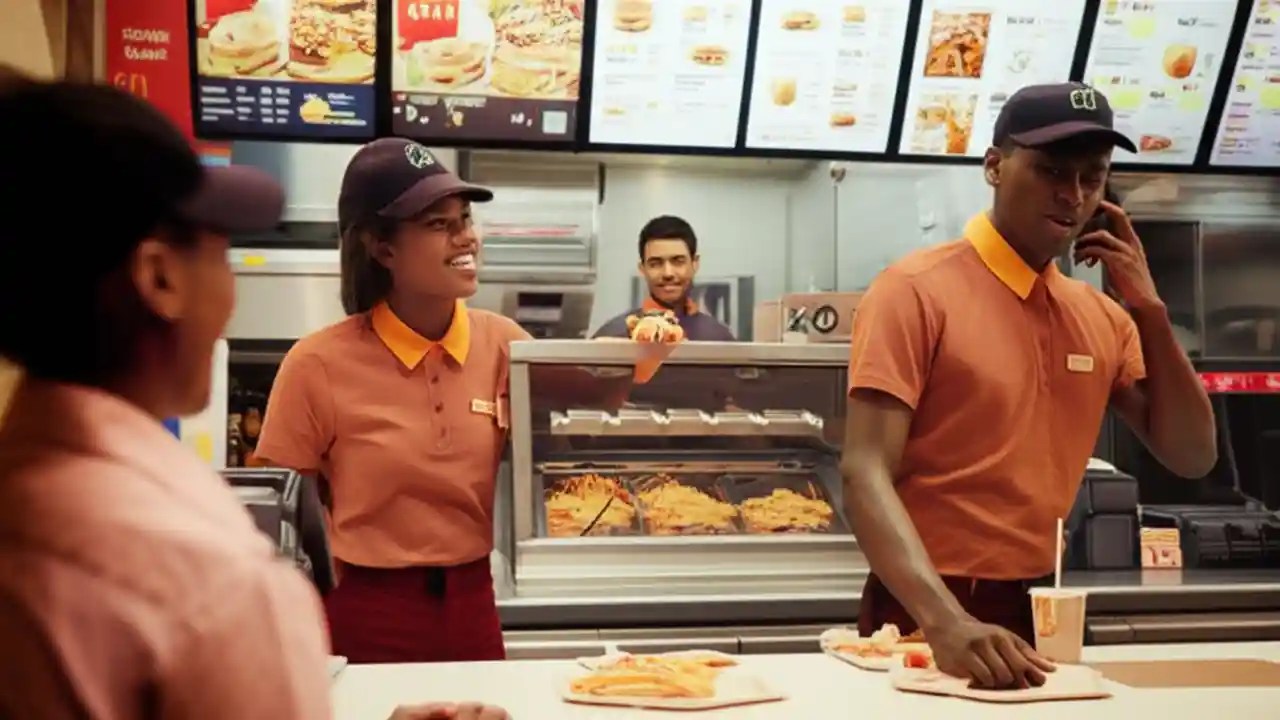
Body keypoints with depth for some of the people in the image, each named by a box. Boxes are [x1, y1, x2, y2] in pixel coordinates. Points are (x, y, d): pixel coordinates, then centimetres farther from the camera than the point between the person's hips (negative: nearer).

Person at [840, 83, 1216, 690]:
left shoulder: (1102, 316, 7)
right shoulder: (917, 290, -11)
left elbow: (1191, 456, 8)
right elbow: (866, 474, -19)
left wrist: (1147, 309, -3)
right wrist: (947, 623, -33)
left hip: (1045, 615, 6)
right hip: (927, 619, -5)